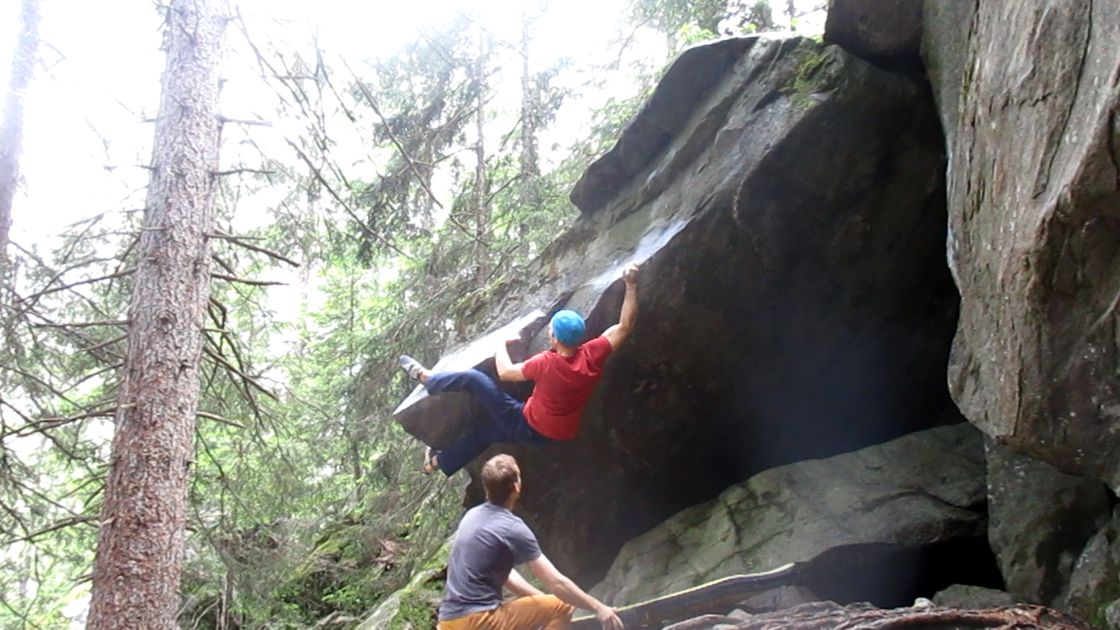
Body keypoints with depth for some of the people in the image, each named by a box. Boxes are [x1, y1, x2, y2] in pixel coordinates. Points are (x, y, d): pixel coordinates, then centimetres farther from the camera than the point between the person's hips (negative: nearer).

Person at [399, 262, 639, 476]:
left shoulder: (546, 363, -30)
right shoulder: (592, 356, -20)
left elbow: (505, 372, -13)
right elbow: (625, 327, -11)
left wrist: (501, 345, 5)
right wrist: (631, 285, -12)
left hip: (528, 426, -6)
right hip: (559, 432, 6)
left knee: (473, 378, 1)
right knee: (487, 430, 29)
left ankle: (425, 378, 25)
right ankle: (440, 462, 45)